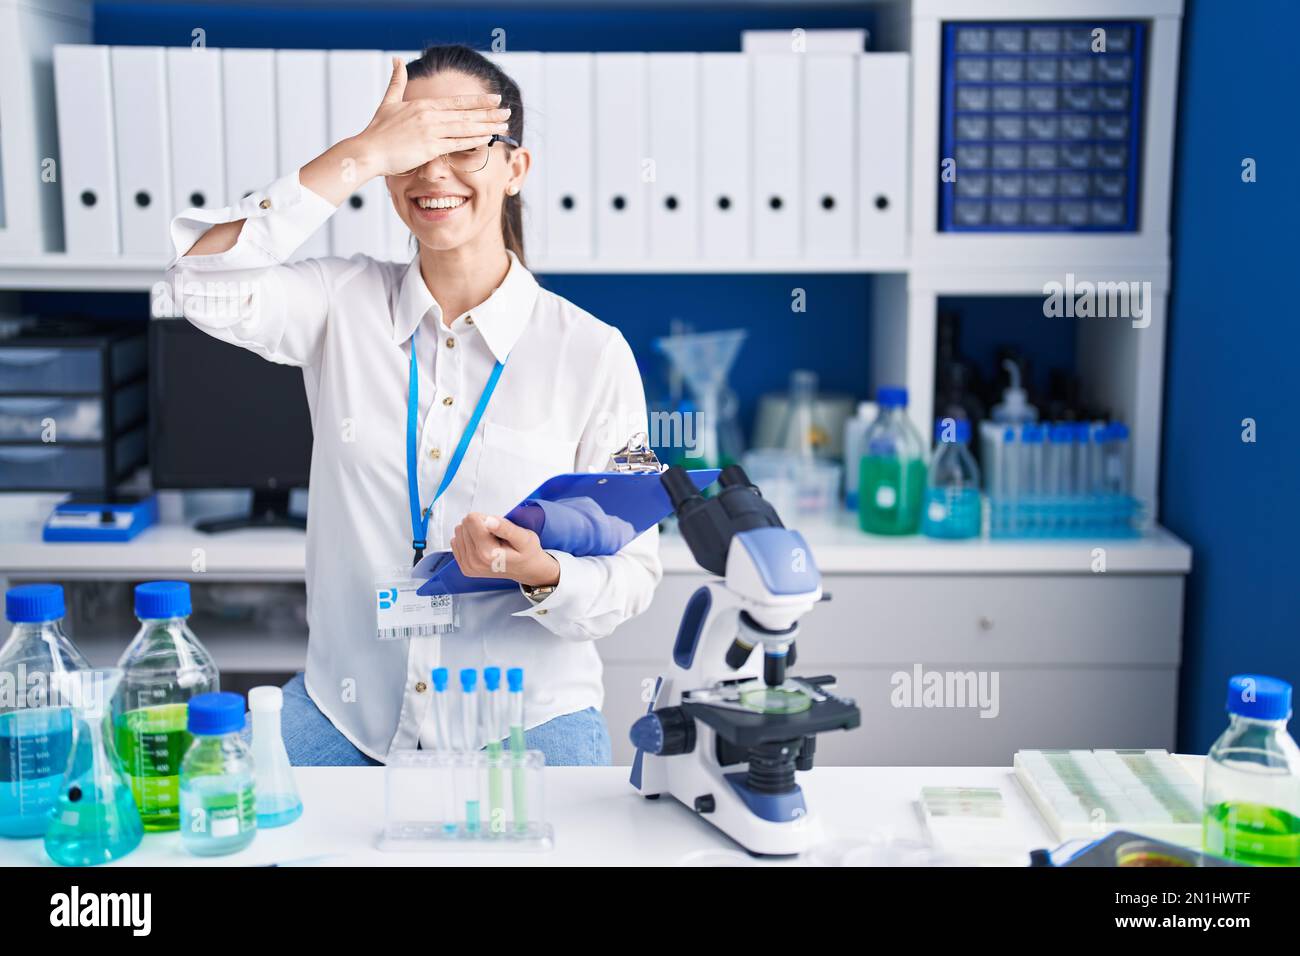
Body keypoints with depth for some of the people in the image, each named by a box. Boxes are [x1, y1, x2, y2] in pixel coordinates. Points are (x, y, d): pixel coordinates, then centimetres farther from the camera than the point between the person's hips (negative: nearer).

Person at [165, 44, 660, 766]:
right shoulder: (343, 305, 2)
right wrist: (361, 155, -18)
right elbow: (202, 281, -17)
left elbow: (632, 573, -1)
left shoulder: (591, 353, -4)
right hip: (343, 716, 1)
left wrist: (542, 574, -23)